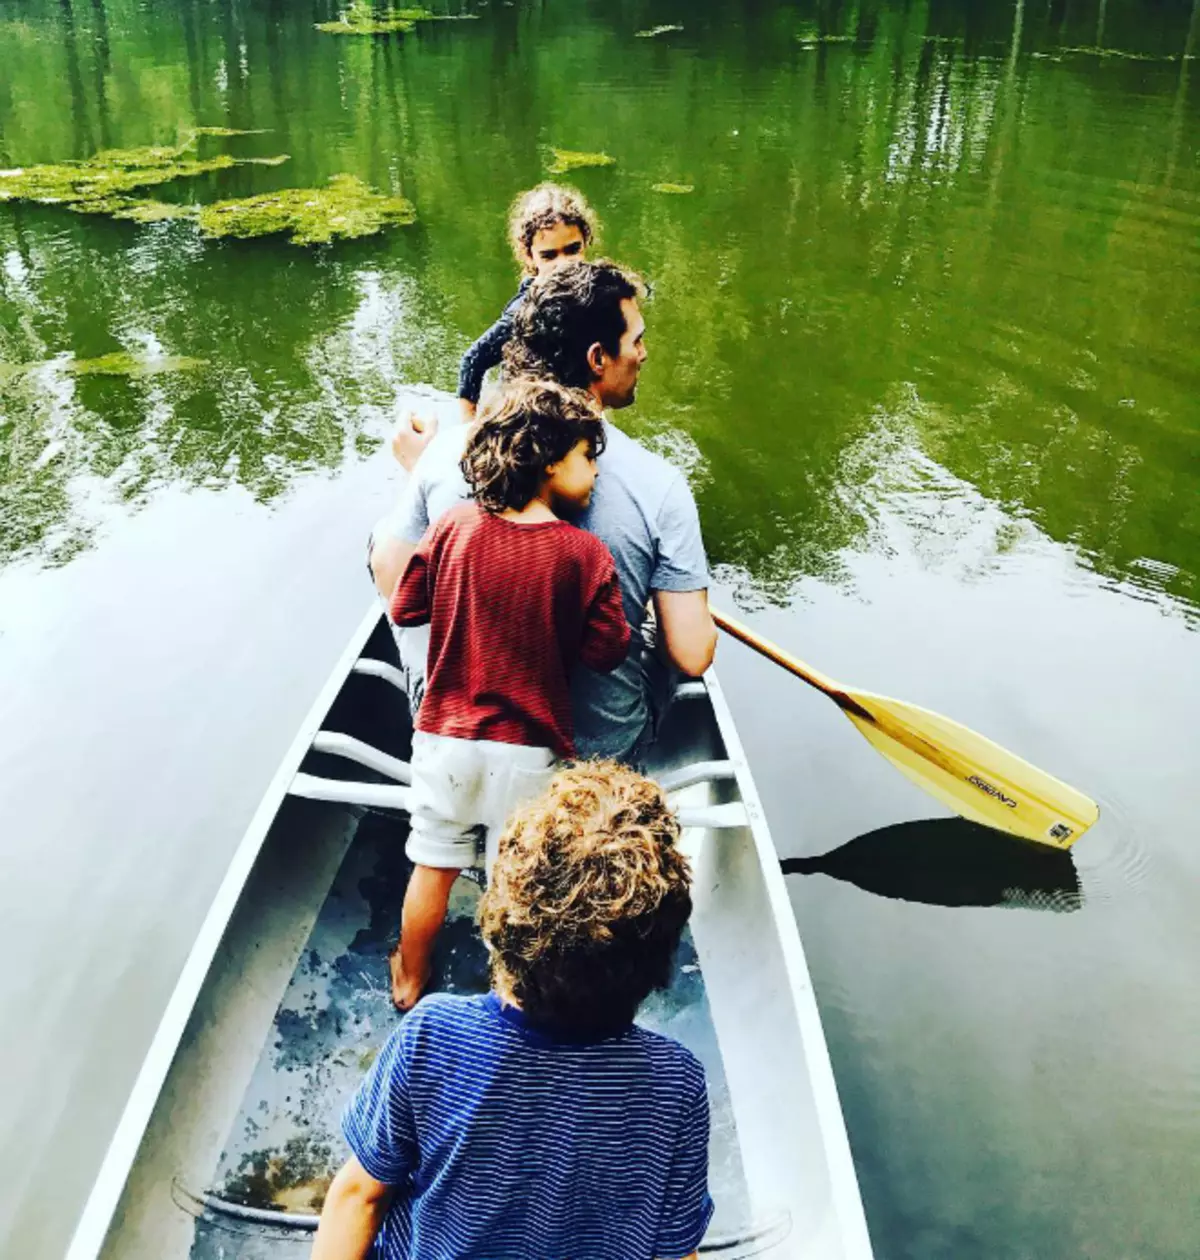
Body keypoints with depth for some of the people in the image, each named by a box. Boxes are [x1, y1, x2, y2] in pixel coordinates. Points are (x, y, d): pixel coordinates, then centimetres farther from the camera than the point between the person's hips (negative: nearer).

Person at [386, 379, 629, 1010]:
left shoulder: (452, 527, -9)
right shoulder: (584, 554, -16)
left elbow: (405, 609, 2)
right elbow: (607, 651, -9)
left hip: (446, 736, 3)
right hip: (528, 748, -2)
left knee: (433, 868, 19)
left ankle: (409, 983, 38)